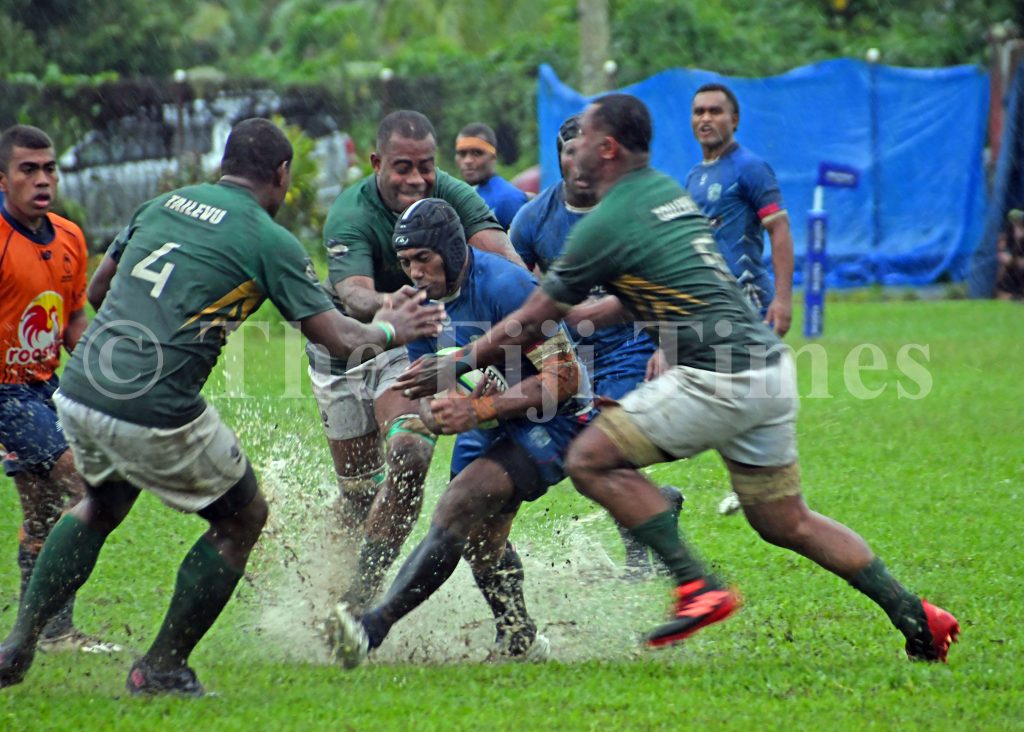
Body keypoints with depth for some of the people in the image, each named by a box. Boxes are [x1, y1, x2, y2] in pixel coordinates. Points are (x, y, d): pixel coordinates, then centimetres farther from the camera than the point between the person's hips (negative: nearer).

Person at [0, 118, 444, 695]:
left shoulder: (164, 203, 15)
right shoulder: (270, 241, -3)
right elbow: (340, 339, -4)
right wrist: (389, 329, 16)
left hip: (79, 391, 7)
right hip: (155, 415, -7)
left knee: (102, 506, 34)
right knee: (243, 517, 16)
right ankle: (163, 669, 17)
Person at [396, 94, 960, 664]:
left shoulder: (606, 224, -9)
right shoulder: (669, 191, 17)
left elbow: (532, 322, -2)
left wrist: (459, 365, 9)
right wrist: (575, 318, 33)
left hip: (717, 376, -9)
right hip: (770, 366, 9)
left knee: (592, 460, -5)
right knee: (787, 525, 15)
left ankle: (699, 587, -10)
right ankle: (916, 617, 12)